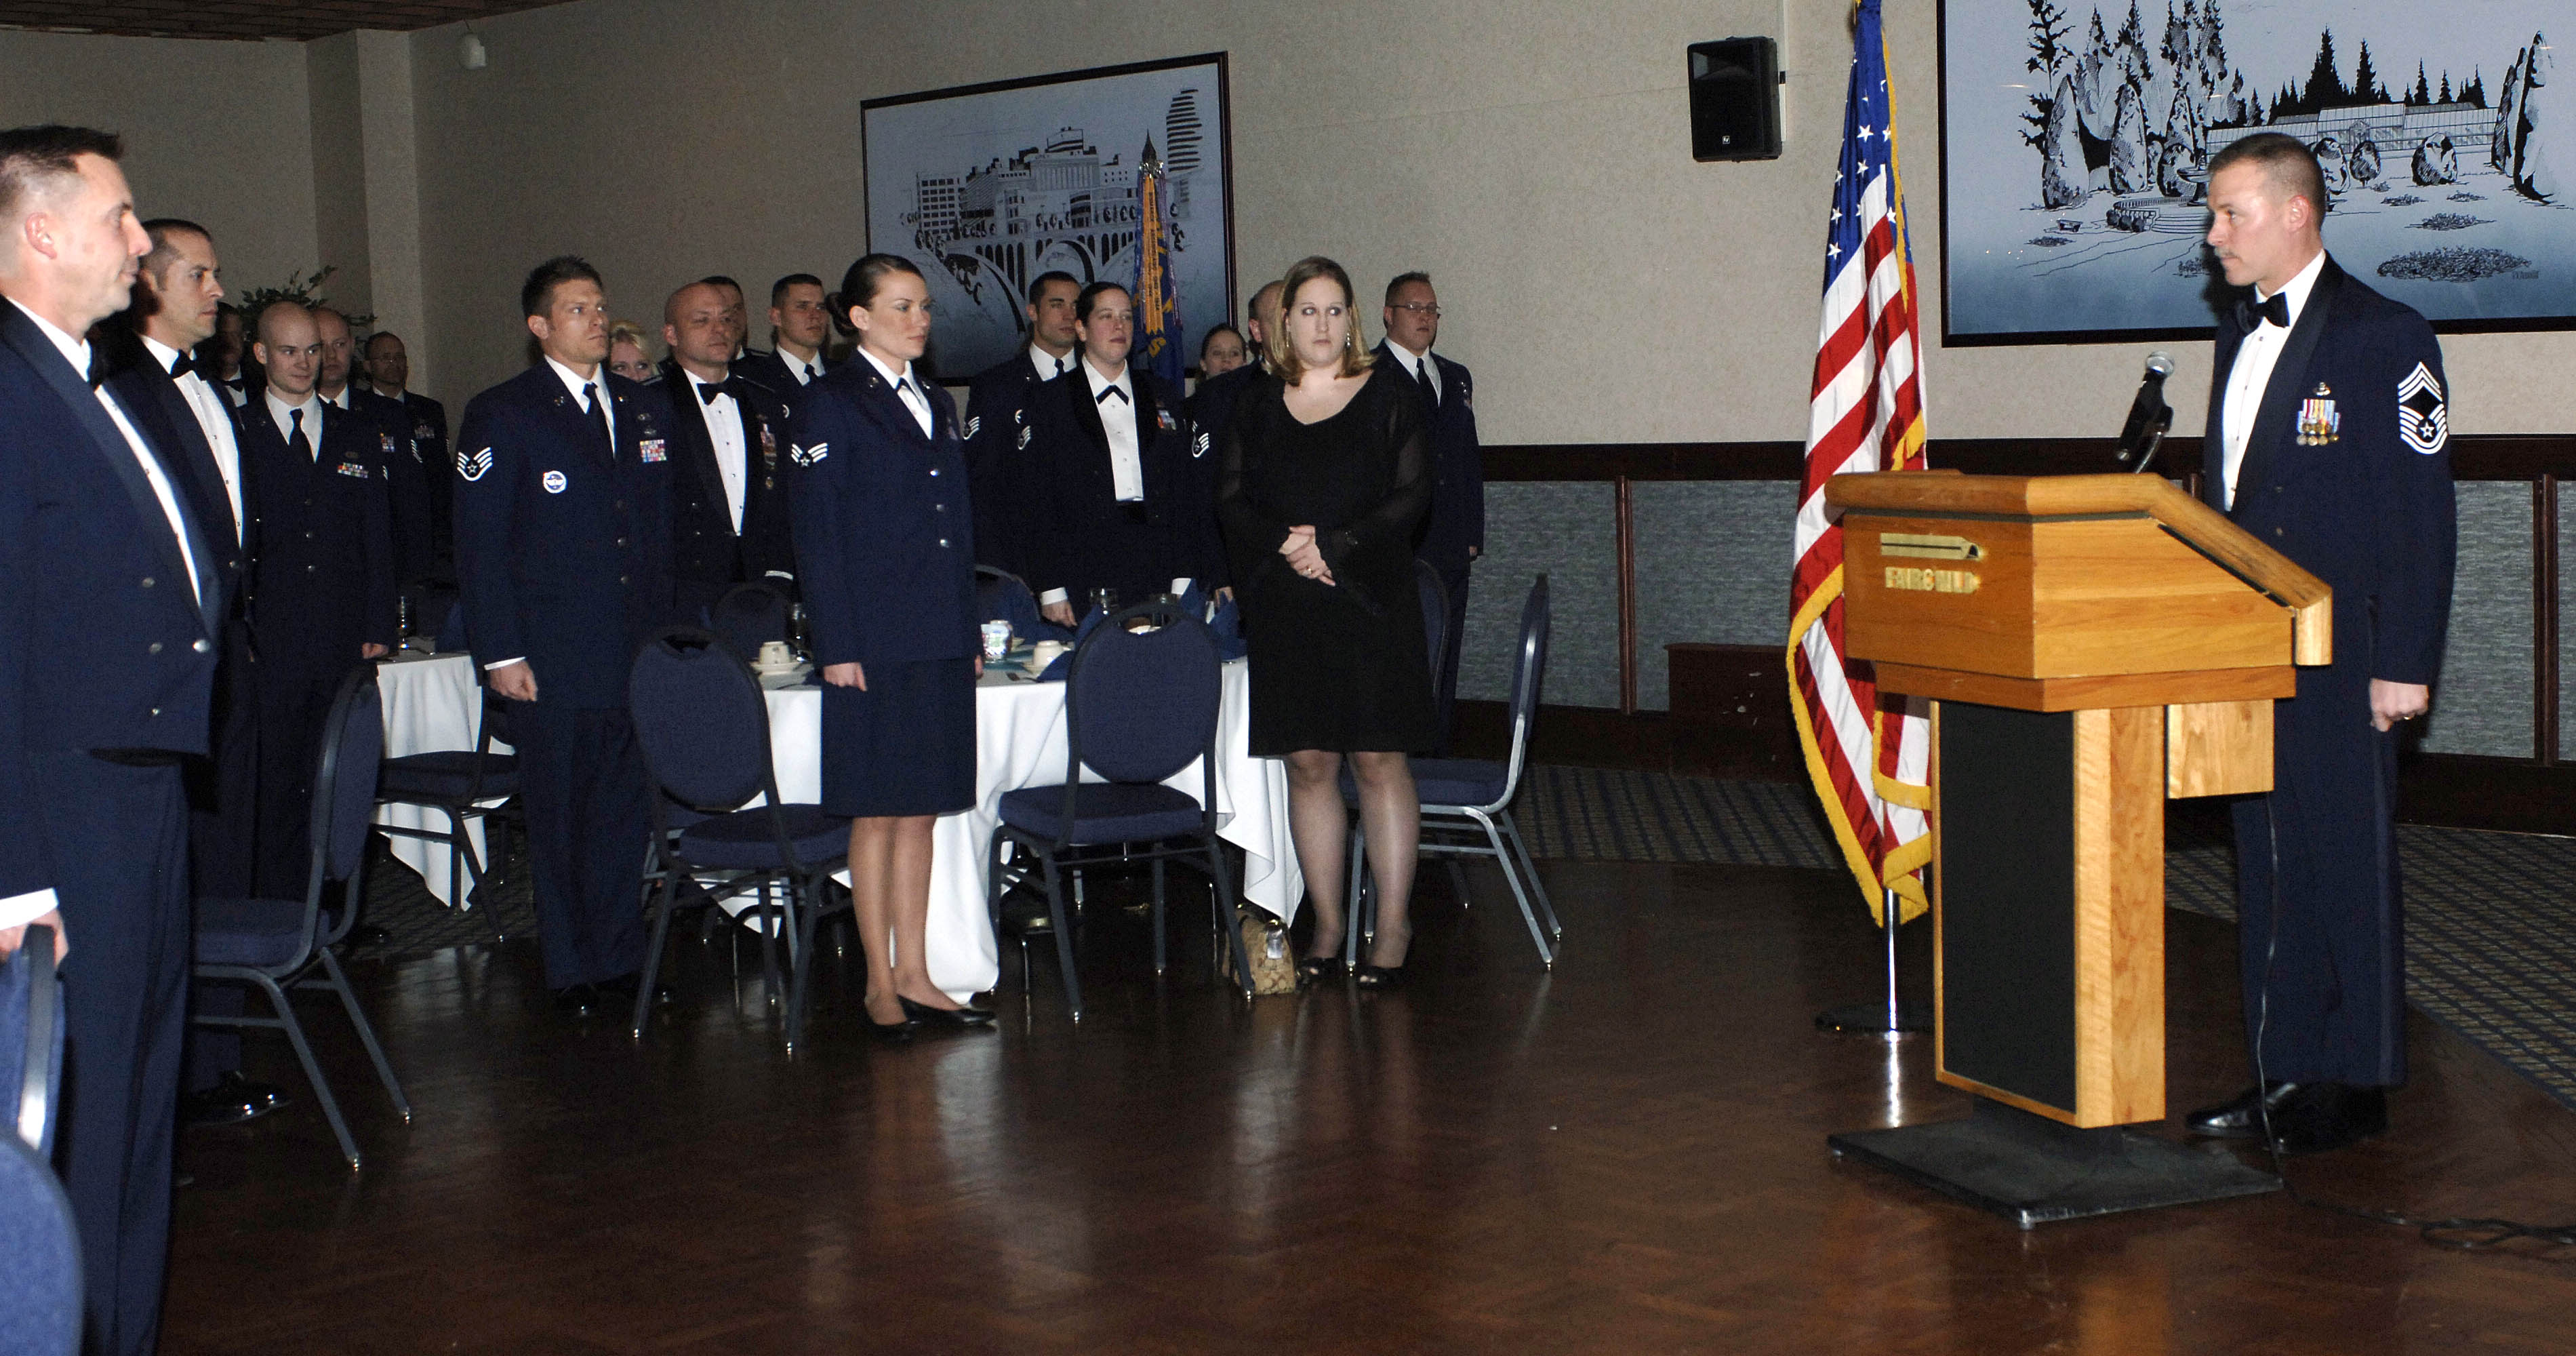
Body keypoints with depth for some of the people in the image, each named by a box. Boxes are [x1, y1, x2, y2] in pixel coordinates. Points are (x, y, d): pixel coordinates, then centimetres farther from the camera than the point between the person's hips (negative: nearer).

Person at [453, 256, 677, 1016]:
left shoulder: (644, 409, 14)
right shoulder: (501, 415, -2)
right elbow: (479, 546, -5)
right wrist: (500, 653, -10)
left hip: (641, 656, 4)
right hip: (553, 660, -4)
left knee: (626, 811, 8)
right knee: (559, 818, 3)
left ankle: (620, 958, 19)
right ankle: (572, 971, 13)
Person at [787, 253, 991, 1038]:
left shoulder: (937, 404, 16)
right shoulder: (830, 404, -4)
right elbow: (816, 535, -8)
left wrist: (969, 633, 12)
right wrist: (837, 645, -13)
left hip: (939, 645, 6)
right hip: (874, 642, -6)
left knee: (920, 813, 10)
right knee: (876, 816, 0)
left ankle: (914, 977, 16)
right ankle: (881, 985, 8)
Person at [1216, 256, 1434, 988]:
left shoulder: (1389, 397, 3)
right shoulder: (1256, 407, 11)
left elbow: (1412, 496, -4)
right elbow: (1231, 502, 6)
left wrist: (1335, 546, -13)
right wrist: (1286, 544, -12)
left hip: (1371, 599, -3)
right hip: (1284, 611, 3)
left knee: (1378, 761, -3)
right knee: (1309, 764, 4)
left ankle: (1392, 926, 4)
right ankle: (1327, 927, 12)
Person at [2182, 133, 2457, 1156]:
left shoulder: (2384, 338, -9)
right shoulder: (2239, 336, 15)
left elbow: (2420, 517, -12)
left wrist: (2404, 664, -15)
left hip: (2342, 652, -8)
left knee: (2349, 860, 0)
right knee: (2267, 861, 11)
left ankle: (2355, 1083, 10)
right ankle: (2284, 1072, 19)